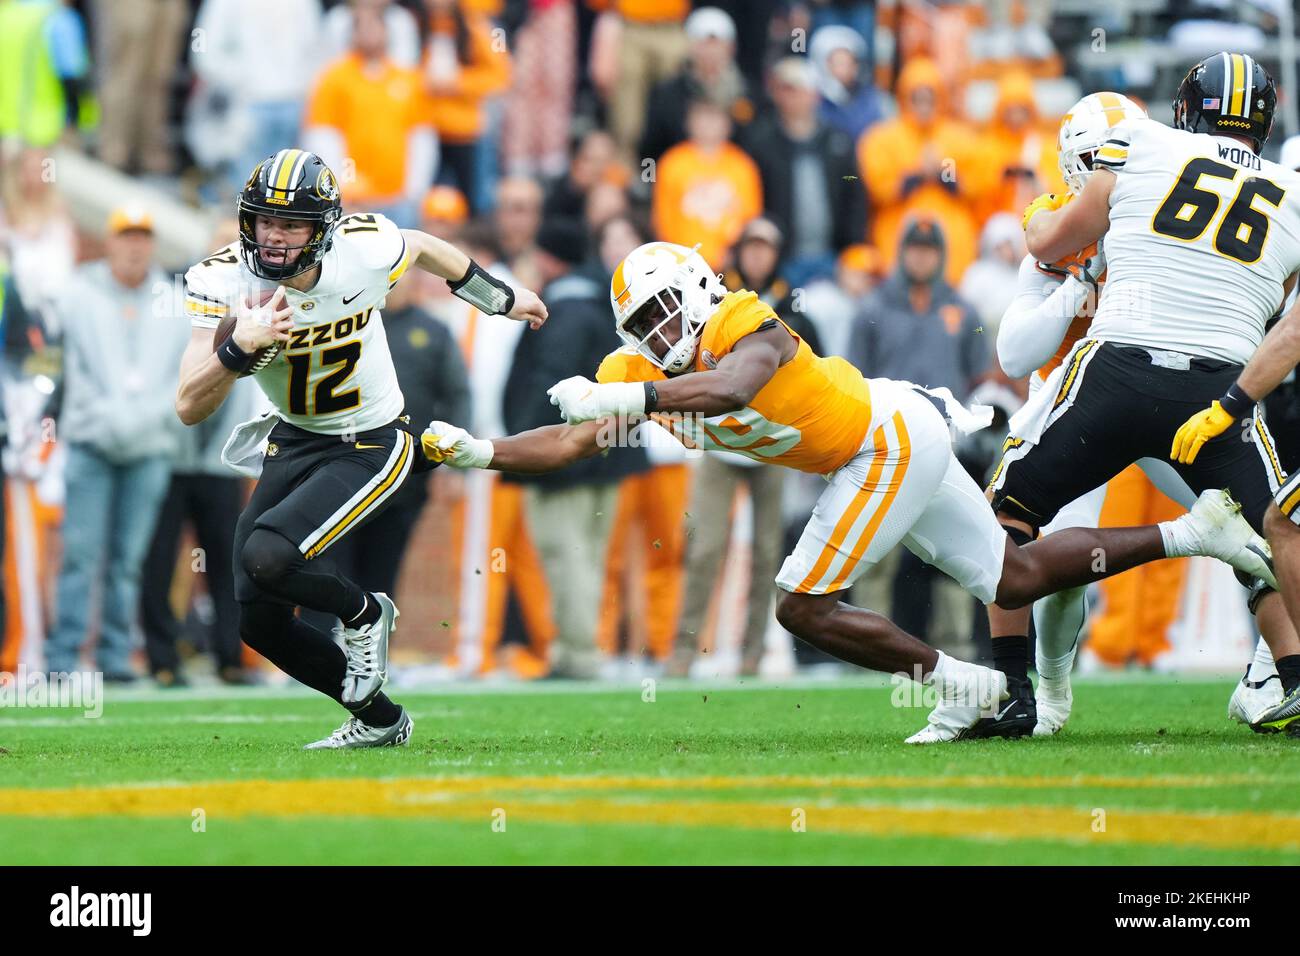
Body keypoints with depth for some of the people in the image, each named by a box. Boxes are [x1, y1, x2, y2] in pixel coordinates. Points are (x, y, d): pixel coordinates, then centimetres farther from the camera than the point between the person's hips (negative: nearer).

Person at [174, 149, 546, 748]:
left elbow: (424, 248, 5)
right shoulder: (223, 282, -20)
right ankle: (378, 720, 25)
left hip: (370, 447, -4)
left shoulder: (366, 252, -22)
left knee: (266, 557, -27)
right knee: (260, 623, 3)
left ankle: (362, 613, 5)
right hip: (293, 444, 4)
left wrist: (503, 299, 22)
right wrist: (239, 348, -45)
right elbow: (189, 409, -25)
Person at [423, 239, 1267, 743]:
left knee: (804, 608, -12)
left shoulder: (746, 328, -25)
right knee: (1014, 580, 15)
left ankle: (960, 685, 1)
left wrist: (618, 399, -53)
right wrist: (480, 454, -17)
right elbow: (572, 441, -4)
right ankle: (1190, 534, 21)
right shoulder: (645, 373, -1)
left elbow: (730, 389, -48)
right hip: (893, 444, 9)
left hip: (891, 440, -9)